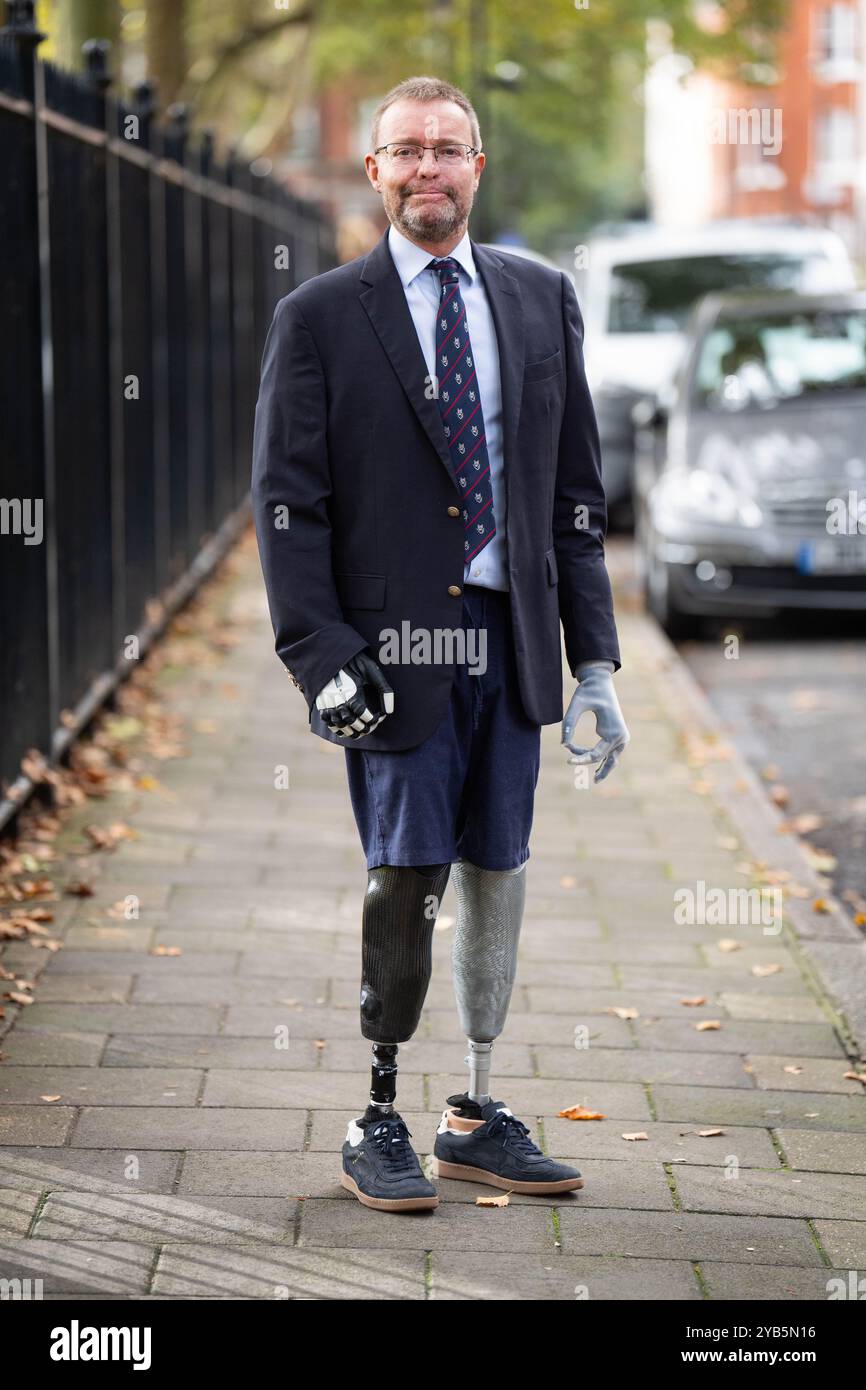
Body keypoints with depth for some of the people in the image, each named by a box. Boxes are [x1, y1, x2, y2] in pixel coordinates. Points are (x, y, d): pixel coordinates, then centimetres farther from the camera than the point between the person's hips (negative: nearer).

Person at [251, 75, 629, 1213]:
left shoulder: (543, 301, 10)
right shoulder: (319, 318, 1)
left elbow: (577, 492, 10)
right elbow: (288, 504, -2)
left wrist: (594, 660, 6)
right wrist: (320, 655, -13)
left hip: (511, 640, 4)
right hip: (397, 644, -4)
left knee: (499, 874, 9)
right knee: (408, 878, -4)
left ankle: (479, 1117, 22)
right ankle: (378, 1126, 11)